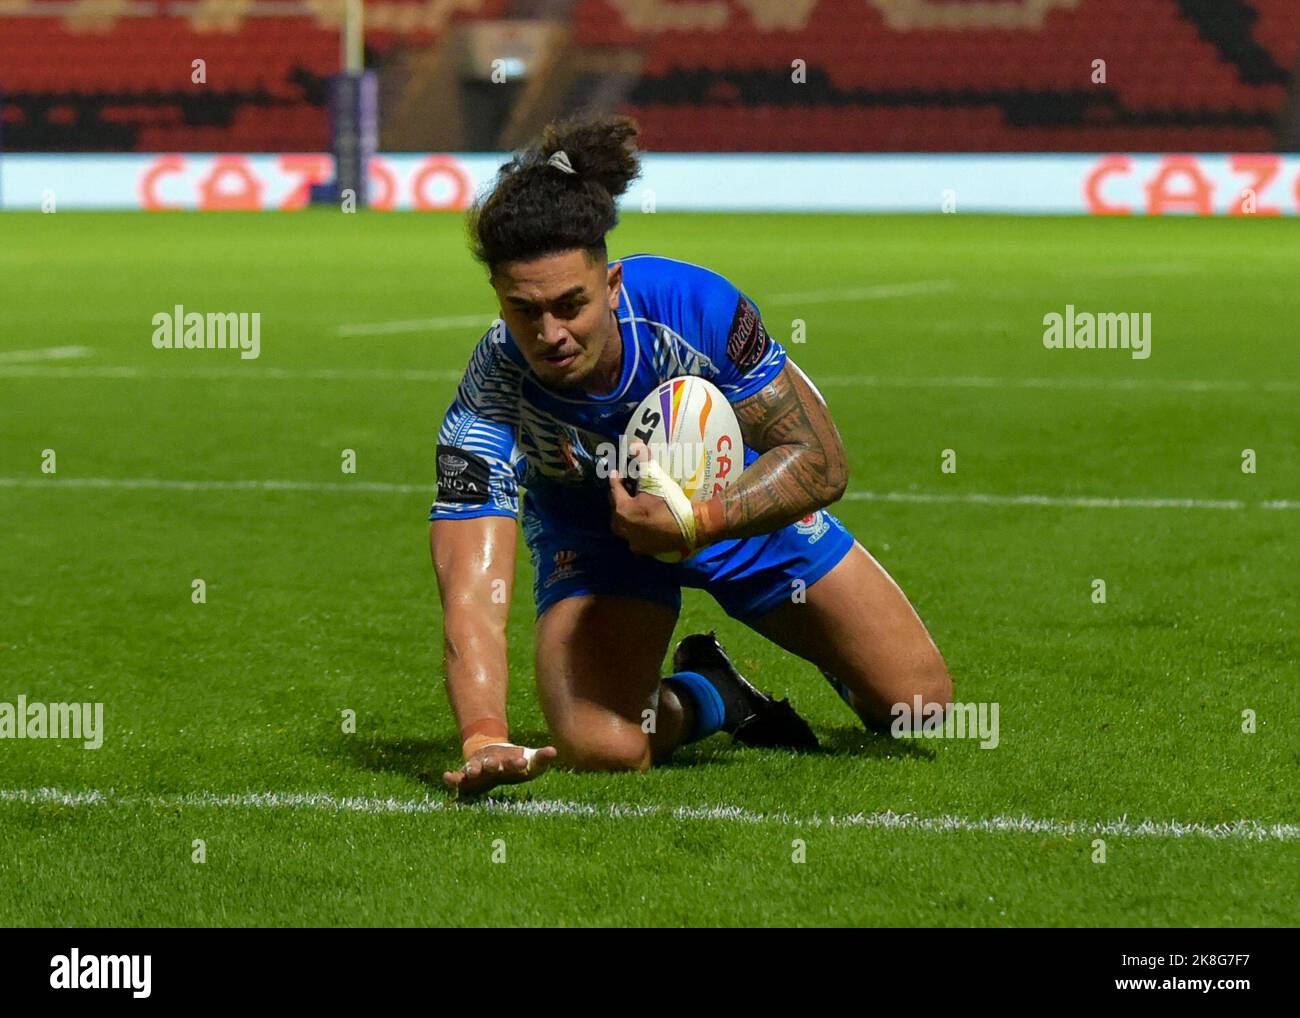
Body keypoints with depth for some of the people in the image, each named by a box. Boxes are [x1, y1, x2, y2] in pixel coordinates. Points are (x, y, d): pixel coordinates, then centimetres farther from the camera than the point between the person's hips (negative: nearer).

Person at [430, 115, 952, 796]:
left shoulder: (694, 305, -34)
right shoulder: (491, 395, -34)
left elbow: (820, 459, -25)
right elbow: (471, 592, -41)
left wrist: (694, 525, -41)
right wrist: (484, 740, -58)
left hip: (742, 501, 1)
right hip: (595, 532, -1)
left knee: (919, 701, -1)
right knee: (601, 749, -27)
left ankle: (840, 662, 38)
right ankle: (709, 695, 10)